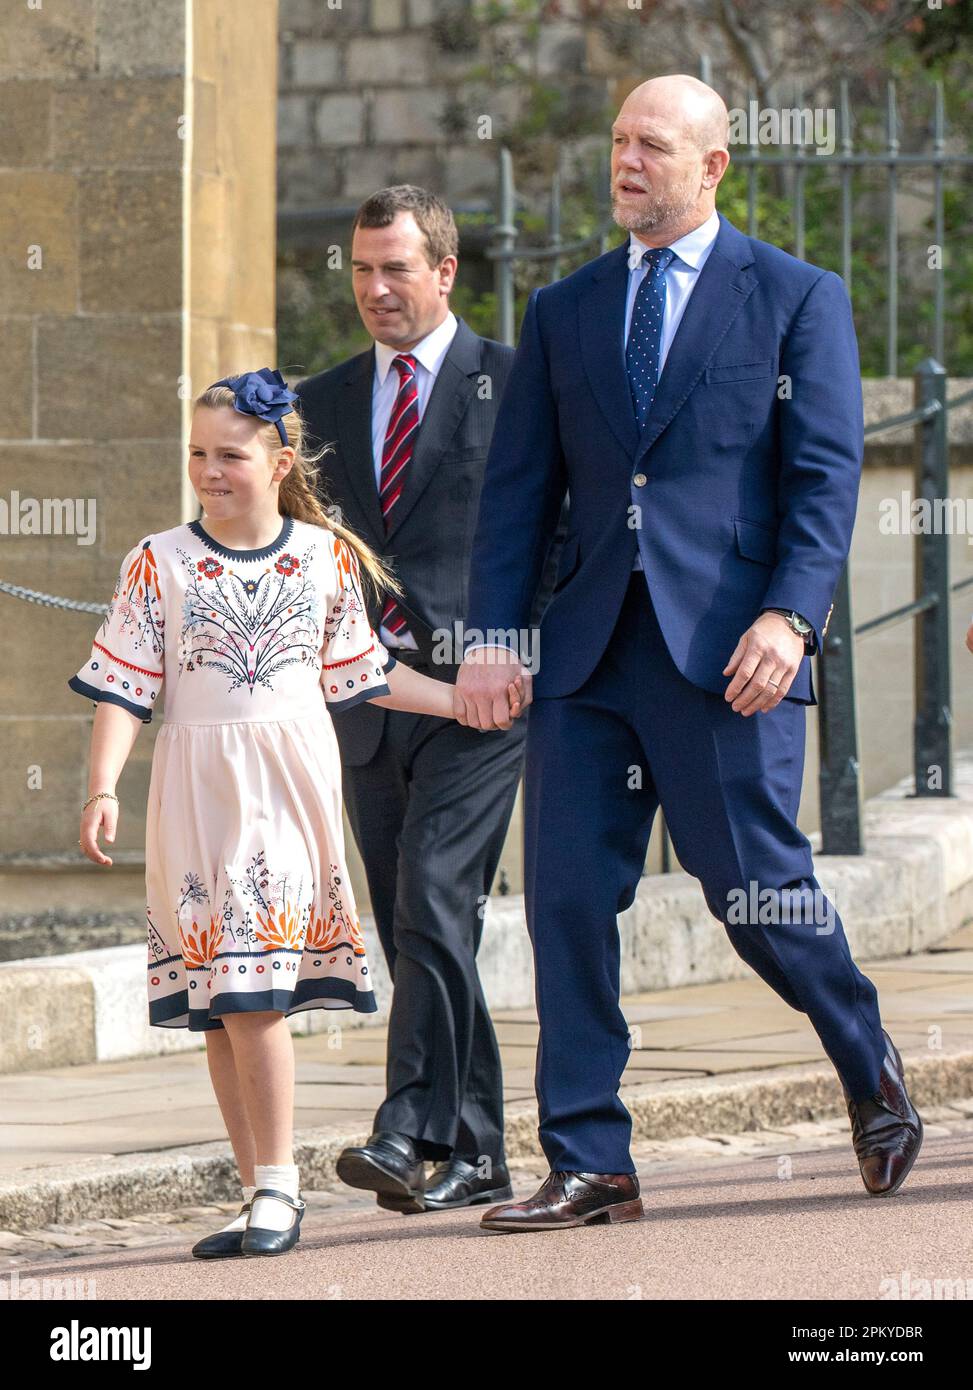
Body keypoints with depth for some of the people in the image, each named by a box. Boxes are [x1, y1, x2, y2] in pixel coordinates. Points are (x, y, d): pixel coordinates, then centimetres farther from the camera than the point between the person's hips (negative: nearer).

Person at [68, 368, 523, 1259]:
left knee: (257, 992, -12)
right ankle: (263, 1195, 11)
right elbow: (126, 687, 0)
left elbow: (360, 673, 18)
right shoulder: (160, 563, 2)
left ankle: (277, 1185, -4)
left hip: (293, 782, -1)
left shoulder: (325, 557, 5)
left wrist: (468, 703, 18)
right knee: (220, 1010, 4)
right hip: (198, 792, 1)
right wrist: (102, 790, -11)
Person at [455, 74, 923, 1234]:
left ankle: (869, 1067, 22)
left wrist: (790, 615, -17)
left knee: (754, 890, -6)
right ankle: (588, 1166, 1)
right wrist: (491, 636, 3)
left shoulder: (797, 299, 6)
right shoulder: (563, 312, 17)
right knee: (566, 898, -3)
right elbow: (518, 487, 14)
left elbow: (826, 474, -3)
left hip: (725, 646, -4)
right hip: (588, 651, 4)